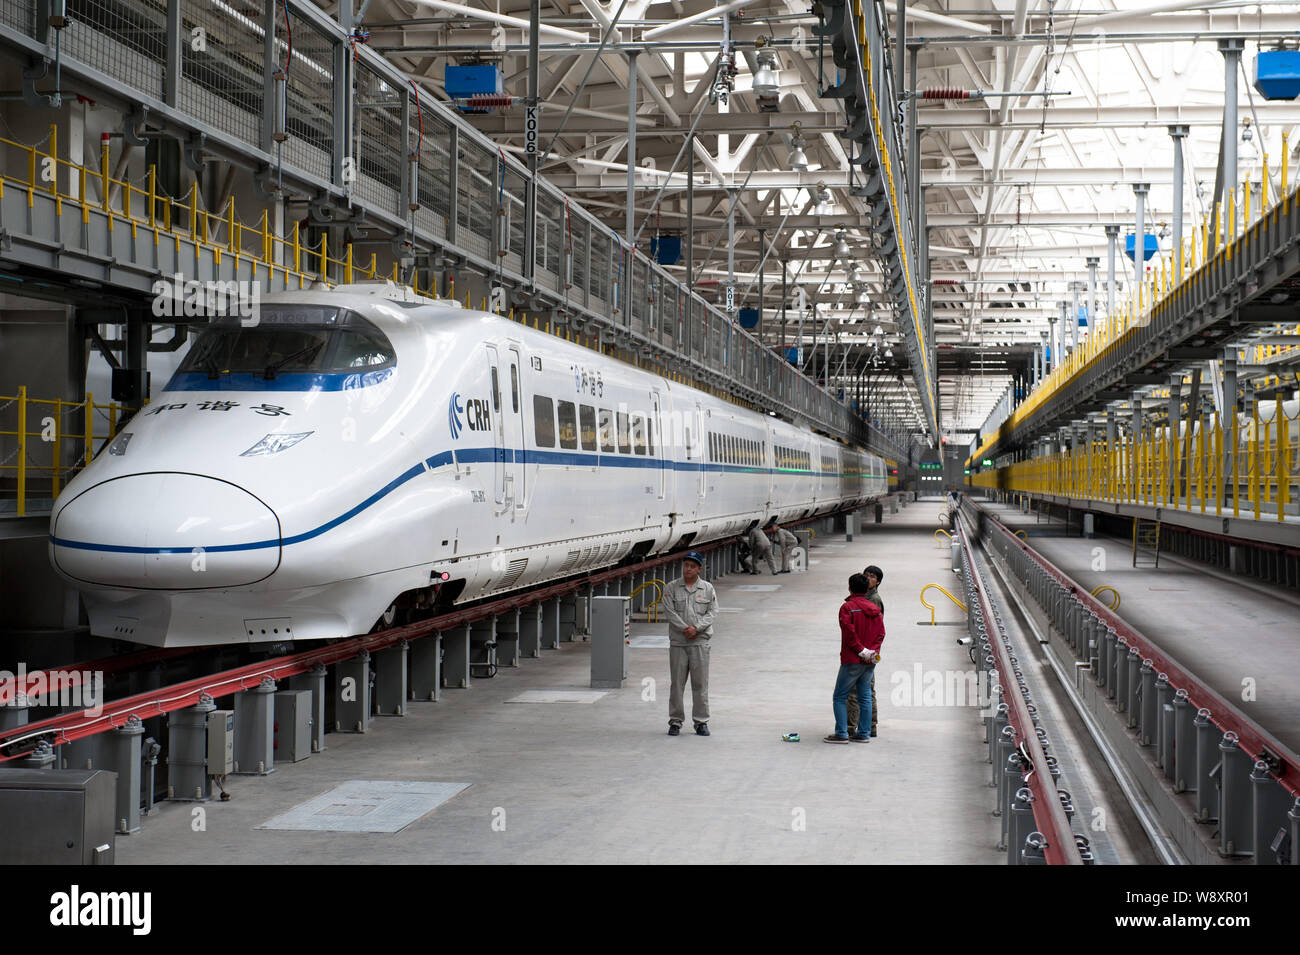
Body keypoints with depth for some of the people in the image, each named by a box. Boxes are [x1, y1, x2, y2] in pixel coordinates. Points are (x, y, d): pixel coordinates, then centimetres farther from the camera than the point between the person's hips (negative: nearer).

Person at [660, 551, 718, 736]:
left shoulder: (708, 588, 8)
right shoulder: (671, 587, 5)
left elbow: (712, 612, 1)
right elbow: (669, 611, -4)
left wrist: (696, 628, -13)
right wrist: (684, 628, -14)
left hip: (700, 641, 0)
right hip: (677, 642, 0)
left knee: (700, 683, 2)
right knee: (677, 683, 2)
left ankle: (701, 721, 9)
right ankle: (675, 721, 9)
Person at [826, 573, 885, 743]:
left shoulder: (847, 607, -9)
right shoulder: (875, 609, 11)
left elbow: (849, 632, -17)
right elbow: (881, 633, 5)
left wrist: (861, 650, -13)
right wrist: (873, 650, -4)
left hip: (852, 660, -6)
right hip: (870, 661, 6)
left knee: (840, 697, 1)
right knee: (865, 696, 11)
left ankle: (841, 733, -4)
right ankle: (863, 734, 13)